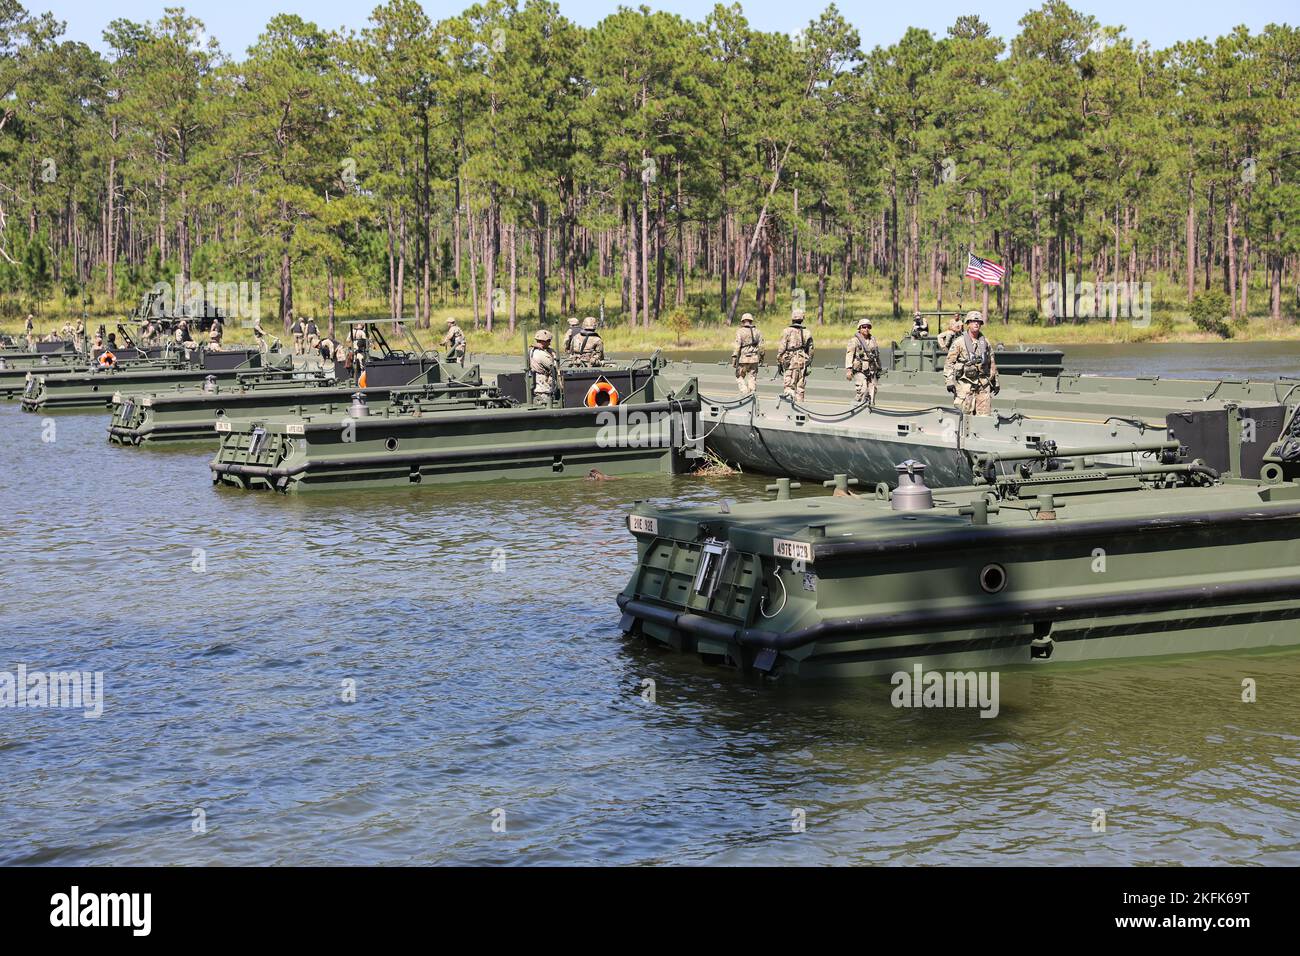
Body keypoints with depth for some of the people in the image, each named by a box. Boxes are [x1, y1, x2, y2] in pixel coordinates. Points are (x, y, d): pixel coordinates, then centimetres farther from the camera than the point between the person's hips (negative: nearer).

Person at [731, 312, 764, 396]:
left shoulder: (740, 332, -5)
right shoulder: (757, 332, 7)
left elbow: (737, 346, -10)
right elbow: (761, 346, 9)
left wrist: (734, 358, -8)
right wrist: (761, 357, 22)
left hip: (743, 358, -3)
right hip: (754, 359, 3)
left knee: (740, 376, 8)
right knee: (752, 378, 9)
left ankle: (744, 392, -8)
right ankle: (751, 394, 6)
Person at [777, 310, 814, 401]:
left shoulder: (787, 331, -6)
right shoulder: (807, 333, 5)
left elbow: (781, 349, -7)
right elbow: (810, 350, 9)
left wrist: (779, 363, 1)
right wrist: (808, 363, 19)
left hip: (790, 362, -3)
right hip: (803, 362, 3)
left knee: (788, 386, -4)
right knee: (800, 387, 11)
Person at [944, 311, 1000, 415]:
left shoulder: (985, 343, 13)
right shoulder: (959, 343, 0)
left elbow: (992, 364, 21)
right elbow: (949, 363, -3)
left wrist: (995, 382, 20)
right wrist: (949, 381, -11)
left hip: (983, 384, 4)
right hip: (965, 384, -4)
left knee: (985, 415, 0)